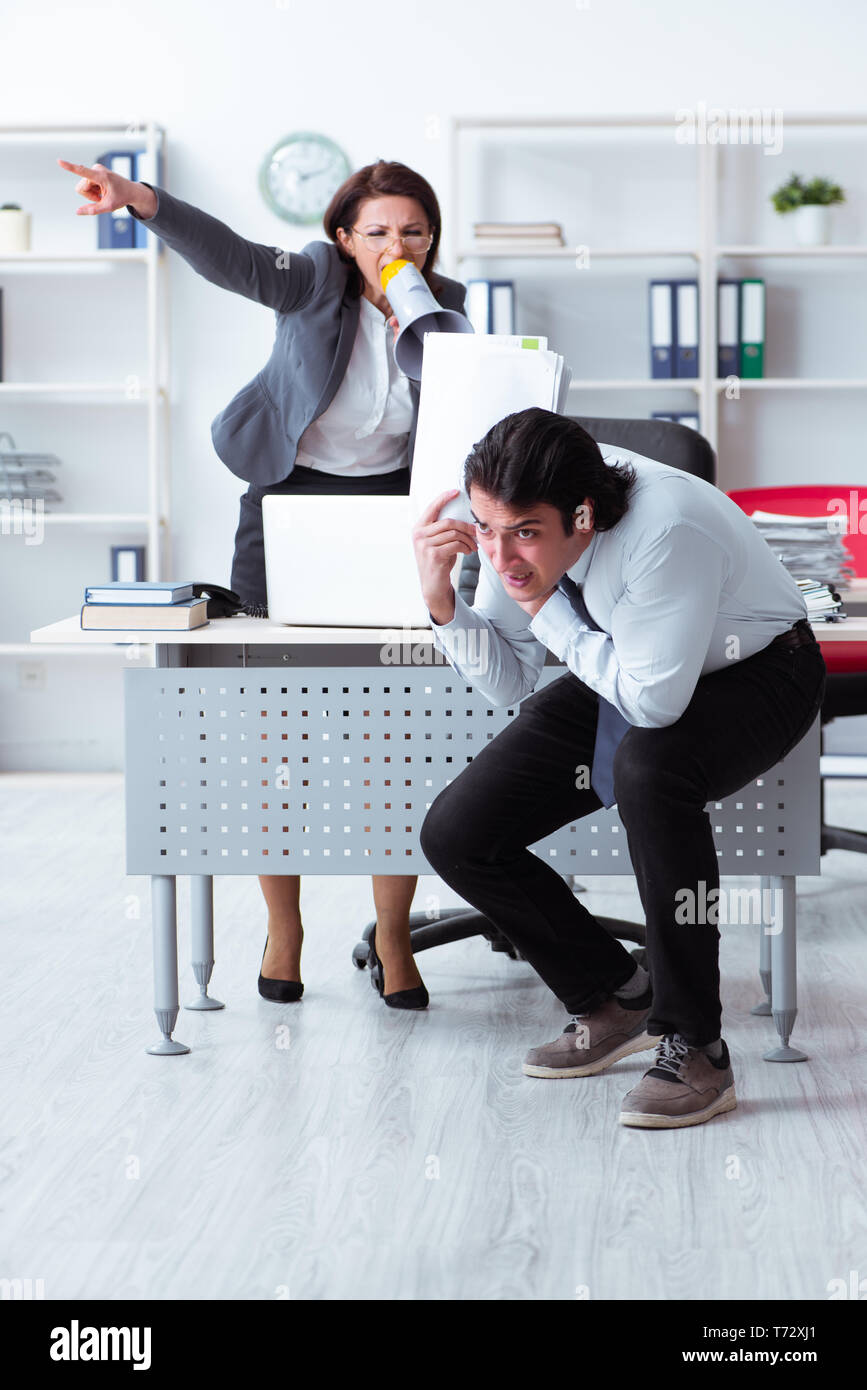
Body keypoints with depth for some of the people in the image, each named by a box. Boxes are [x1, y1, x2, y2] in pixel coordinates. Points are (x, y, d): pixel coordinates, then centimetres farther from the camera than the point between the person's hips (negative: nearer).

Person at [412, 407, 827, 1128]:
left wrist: (547, 609, -28)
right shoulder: (514, 530, -16)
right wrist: (441, 598, -21)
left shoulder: (668, 528, -37)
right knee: (455, 835, -8)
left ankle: (695, 1048, -26)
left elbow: (655, 702, -35)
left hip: (752, 672, -7)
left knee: (648, 768, -40)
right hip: (621, 676, 7)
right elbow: (508, 682, -4)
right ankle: (616, 999, 12)